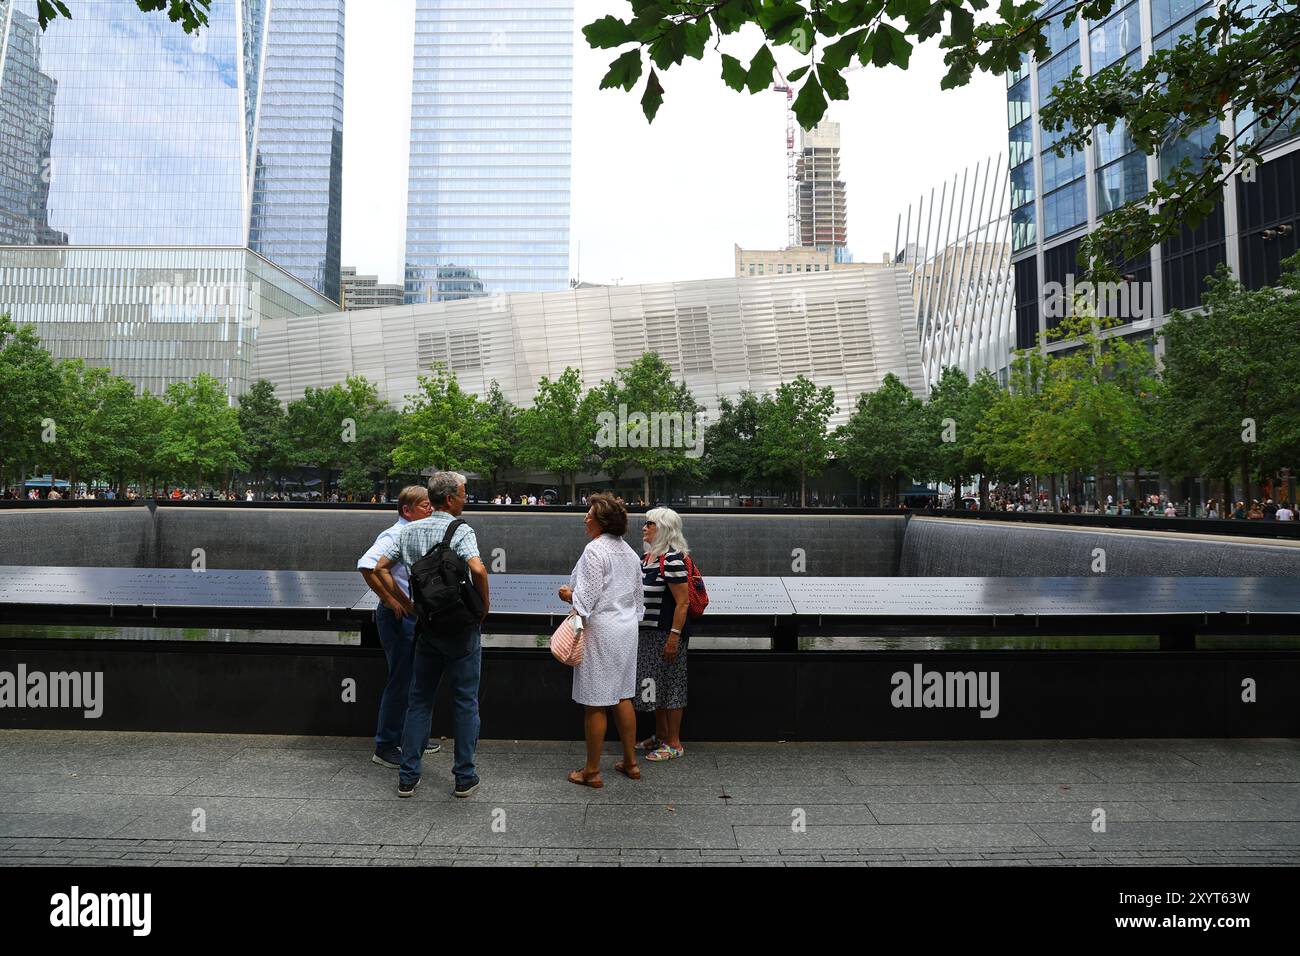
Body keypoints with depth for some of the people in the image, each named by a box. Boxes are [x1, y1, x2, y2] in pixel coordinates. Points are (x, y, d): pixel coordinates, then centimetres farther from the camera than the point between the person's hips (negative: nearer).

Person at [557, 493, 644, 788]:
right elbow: (638, 596, 17)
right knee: (623, 697, 16)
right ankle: (630, 762, 24)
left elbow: (588, 597, -19)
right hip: (627, 630, 9)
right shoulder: (629, 551, 12)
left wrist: (569, 595, -1)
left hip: (600, 631, -8)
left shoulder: (595, 549, -15)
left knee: (595, 703, 1)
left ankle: (592, 771, 10)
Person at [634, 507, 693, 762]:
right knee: (655, 684, 17)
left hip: (666, 633, -9)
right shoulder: (648, 556, 10)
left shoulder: (672, 559, -19)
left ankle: (674, 744, 14)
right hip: (648, 632, 9)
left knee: (670, 686, 2)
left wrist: (674, 636, -22)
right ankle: (660, 736, 31)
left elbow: (682, 602, -21)